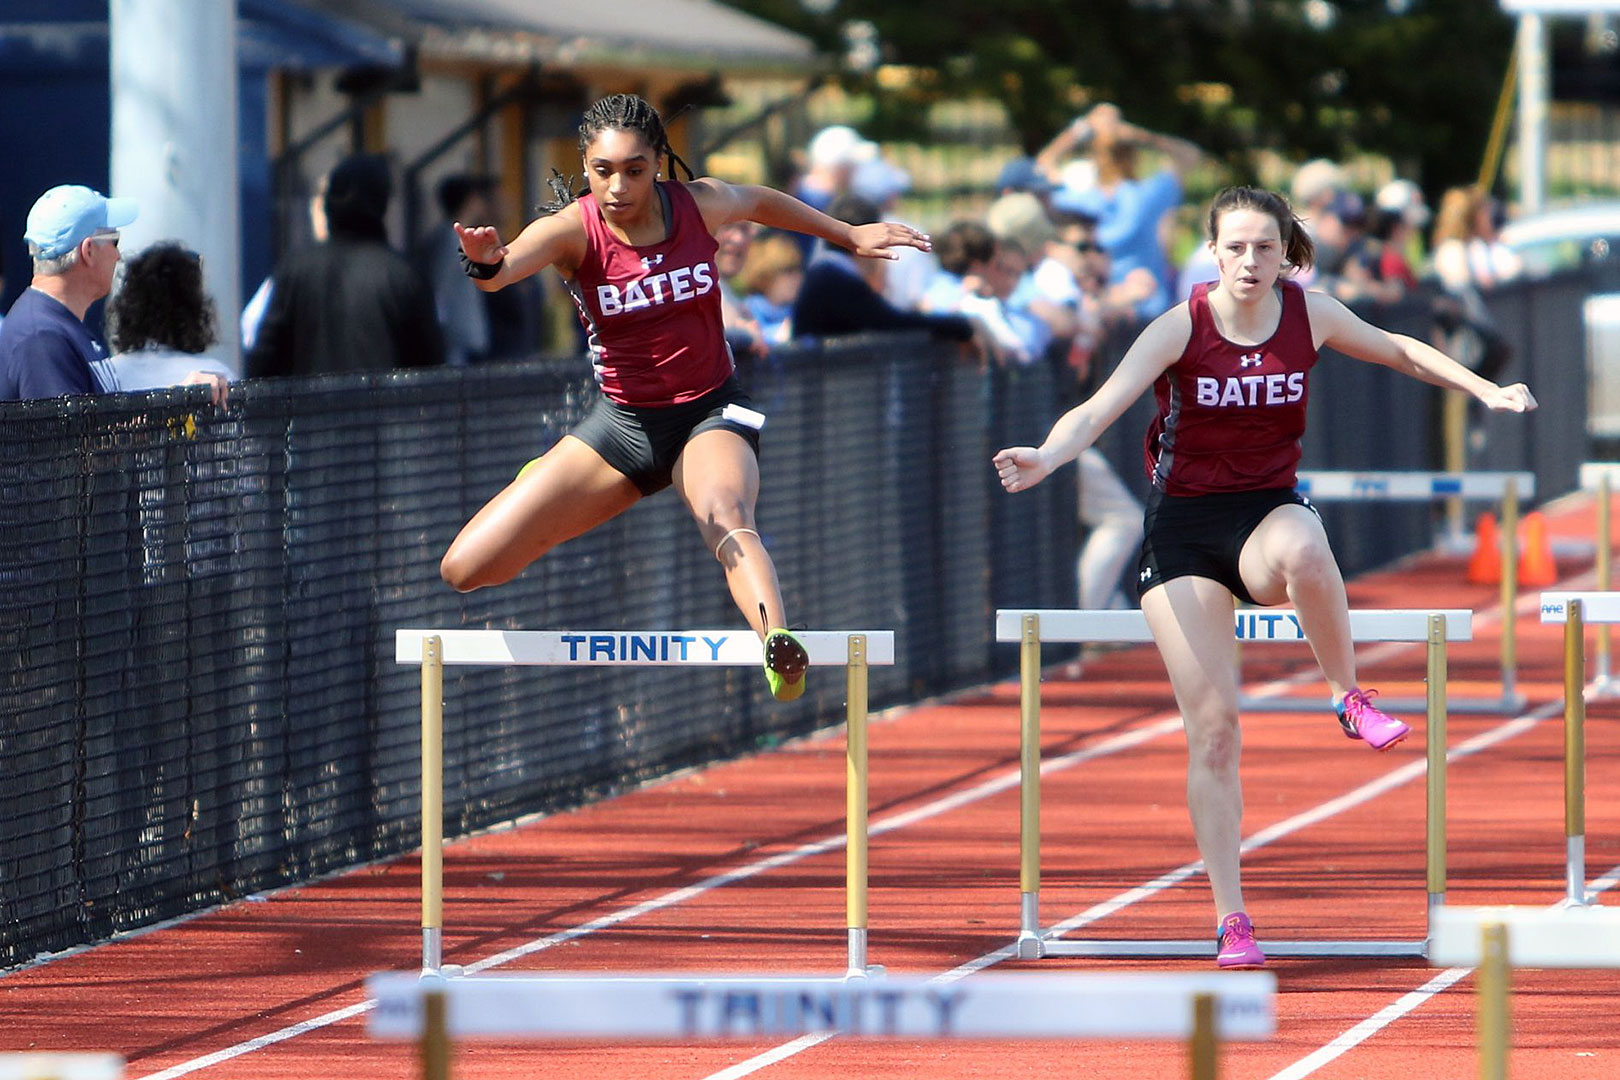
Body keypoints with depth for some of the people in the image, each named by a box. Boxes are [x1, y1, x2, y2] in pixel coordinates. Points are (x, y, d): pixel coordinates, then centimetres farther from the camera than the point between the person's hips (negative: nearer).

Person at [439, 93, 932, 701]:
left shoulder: (701, 205, -8)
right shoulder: (572, 230, -17)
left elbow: (763, 203, 17)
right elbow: (508, 266, -39)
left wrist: (848, 236, 28)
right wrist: (487, 264, -63)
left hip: (711, 413, -1)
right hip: (623, 419, 1)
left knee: (726, 513, -38)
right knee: (467, 569, -3)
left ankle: (779, 643, -63)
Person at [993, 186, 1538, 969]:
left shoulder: (1310, 314, -3)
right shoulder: (1180, 329, -12)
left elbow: (1397, 351, 17)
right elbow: (1101, 406, -24)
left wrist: (1484, 390, 11)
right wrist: (1047, 456, -43)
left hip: (1268, 509, 1)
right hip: (1183, 525, -1)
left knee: (1301, 550, -41)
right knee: (1212, 727, -8)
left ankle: (1350, 698, -15)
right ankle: (1231, 920, 1)